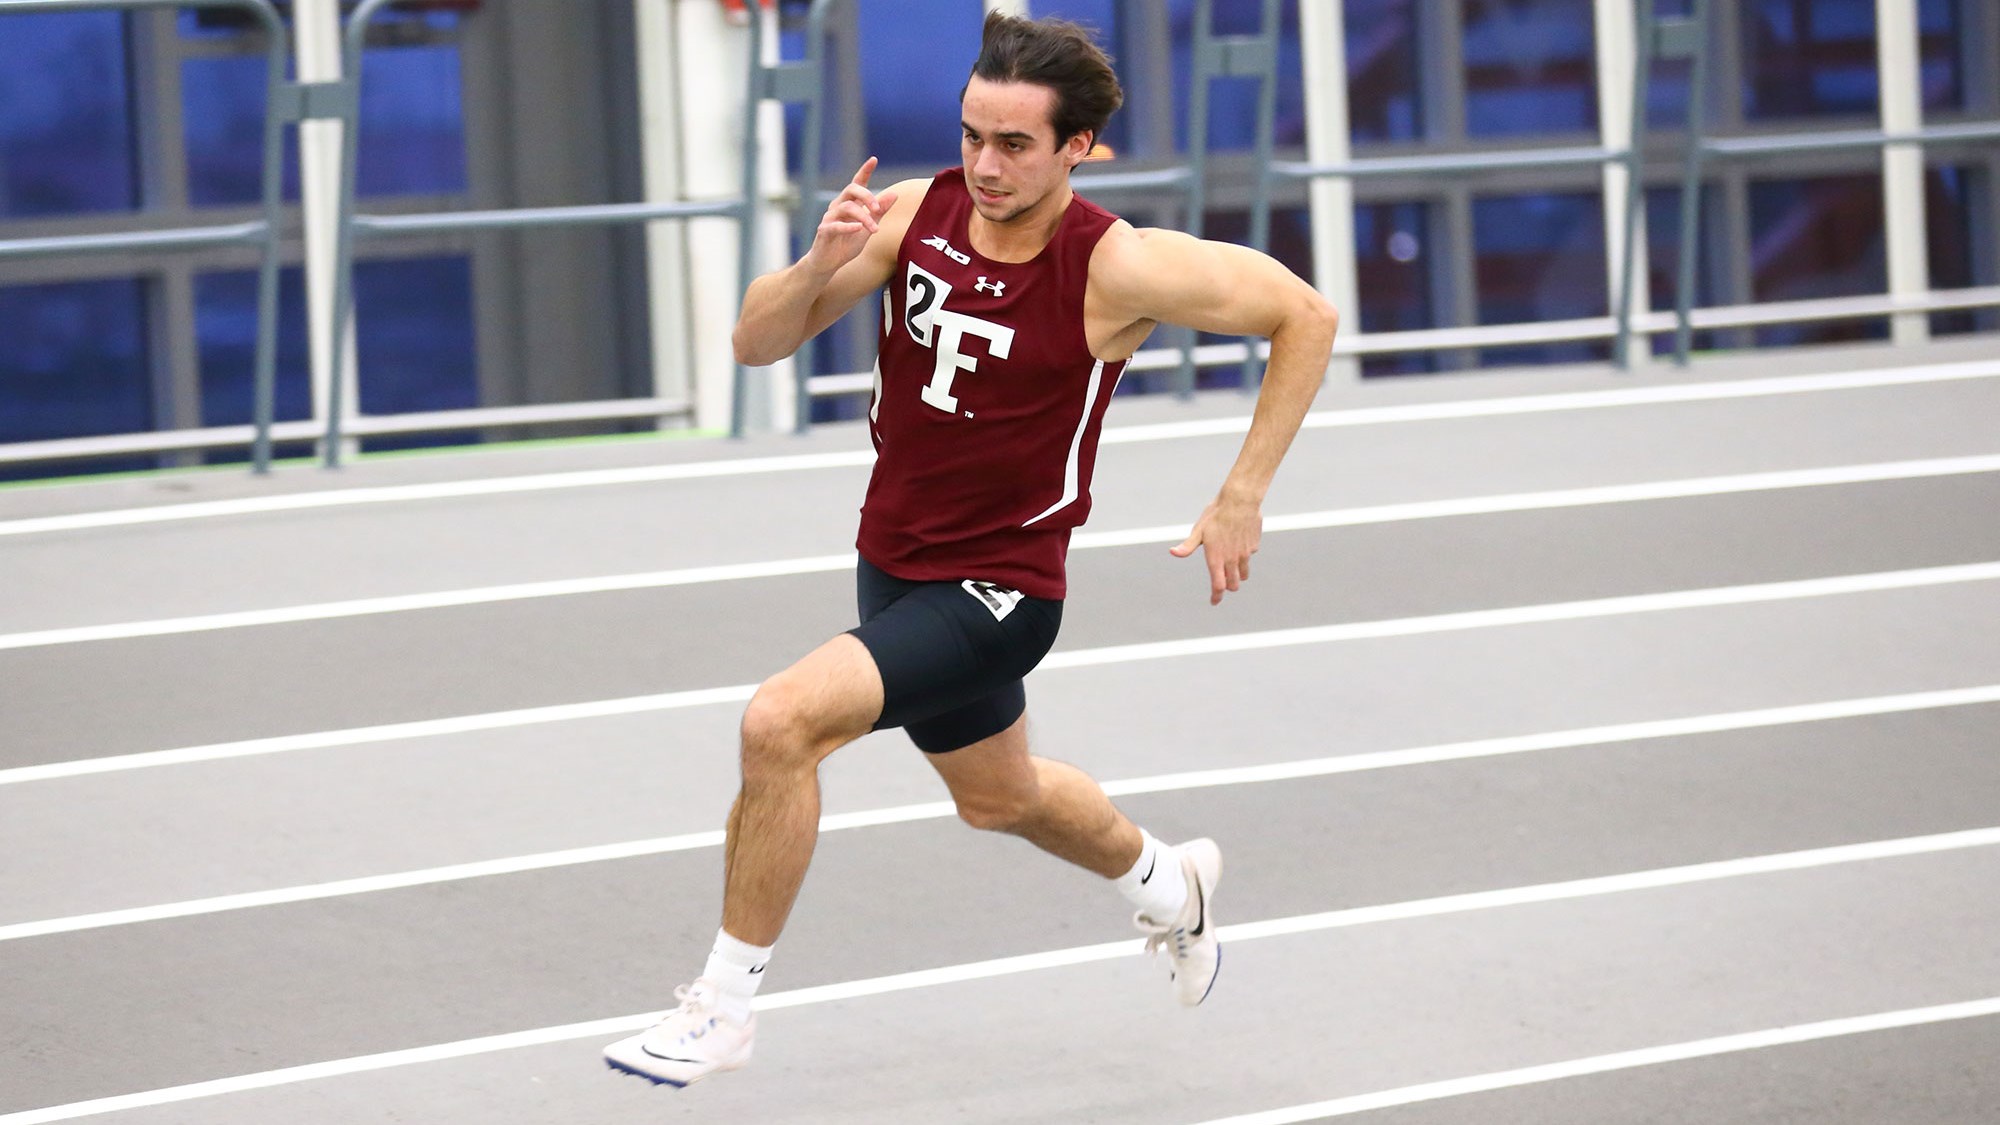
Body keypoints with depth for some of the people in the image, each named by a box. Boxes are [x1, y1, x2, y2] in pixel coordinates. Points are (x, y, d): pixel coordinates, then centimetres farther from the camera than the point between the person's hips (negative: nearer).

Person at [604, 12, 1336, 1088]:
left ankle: (722, 1007, -11)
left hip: (996, 590, -6)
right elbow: (756, 342, -7)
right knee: (1002, 797, 29)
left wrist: (1240, 500, -13)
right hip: (893, 565, 6)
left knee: (780, 721, -25)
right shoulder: (916, 213, -9)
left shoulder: (1116, 268, -21)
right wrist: (821, 263, -28)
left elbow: (1305, 315, -12)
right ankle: (1168, 886, 59)